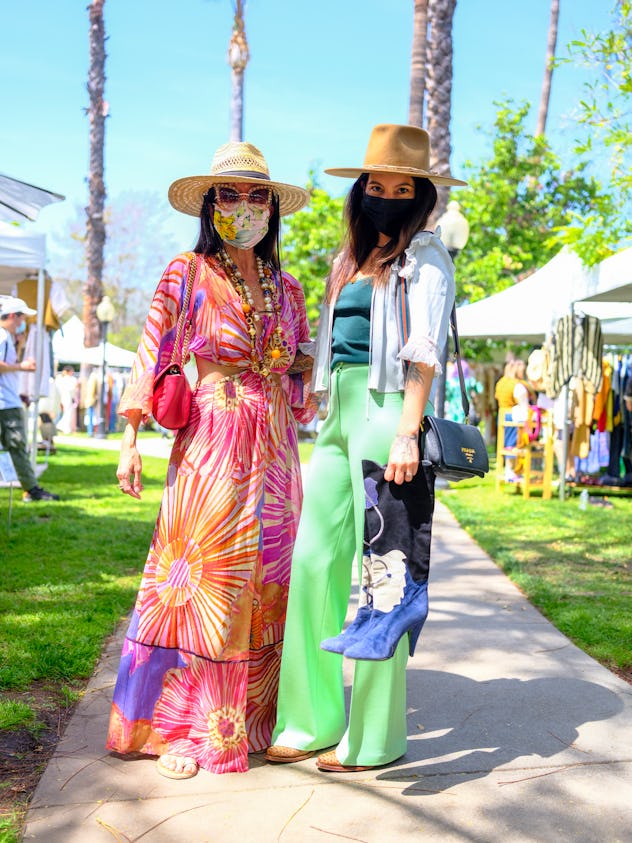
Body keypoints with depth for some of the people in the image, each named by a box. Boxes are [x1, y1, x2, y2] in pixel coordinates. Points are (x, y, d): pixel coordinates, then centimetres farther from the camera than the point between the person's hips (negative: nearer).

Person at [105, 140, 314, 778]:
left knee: (263, 582, 7)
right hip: (211, 444, -4)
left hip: (275, 450, 5)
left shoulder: (285, 287, 13)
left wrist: (304, 434, 9)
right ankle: (181, 726, 7)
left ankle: (249, 719, 18)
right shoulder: (188, 275, 1)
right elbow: (152, 355, -3)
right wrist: (130, 441, -10)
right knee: (201, 580, -4)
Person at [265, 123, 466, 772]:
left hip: (386, 410, -7)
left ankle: (375, 737, 6)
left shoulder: (423, 259, 0)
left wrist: (406, 432, -22)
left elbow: (424, 352, -12)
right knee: (313, 560, 3)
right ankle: (314, 722, 13)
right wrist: (326, 429, 17)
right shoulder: (353, 260, 22)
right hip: (340, 414, 8)